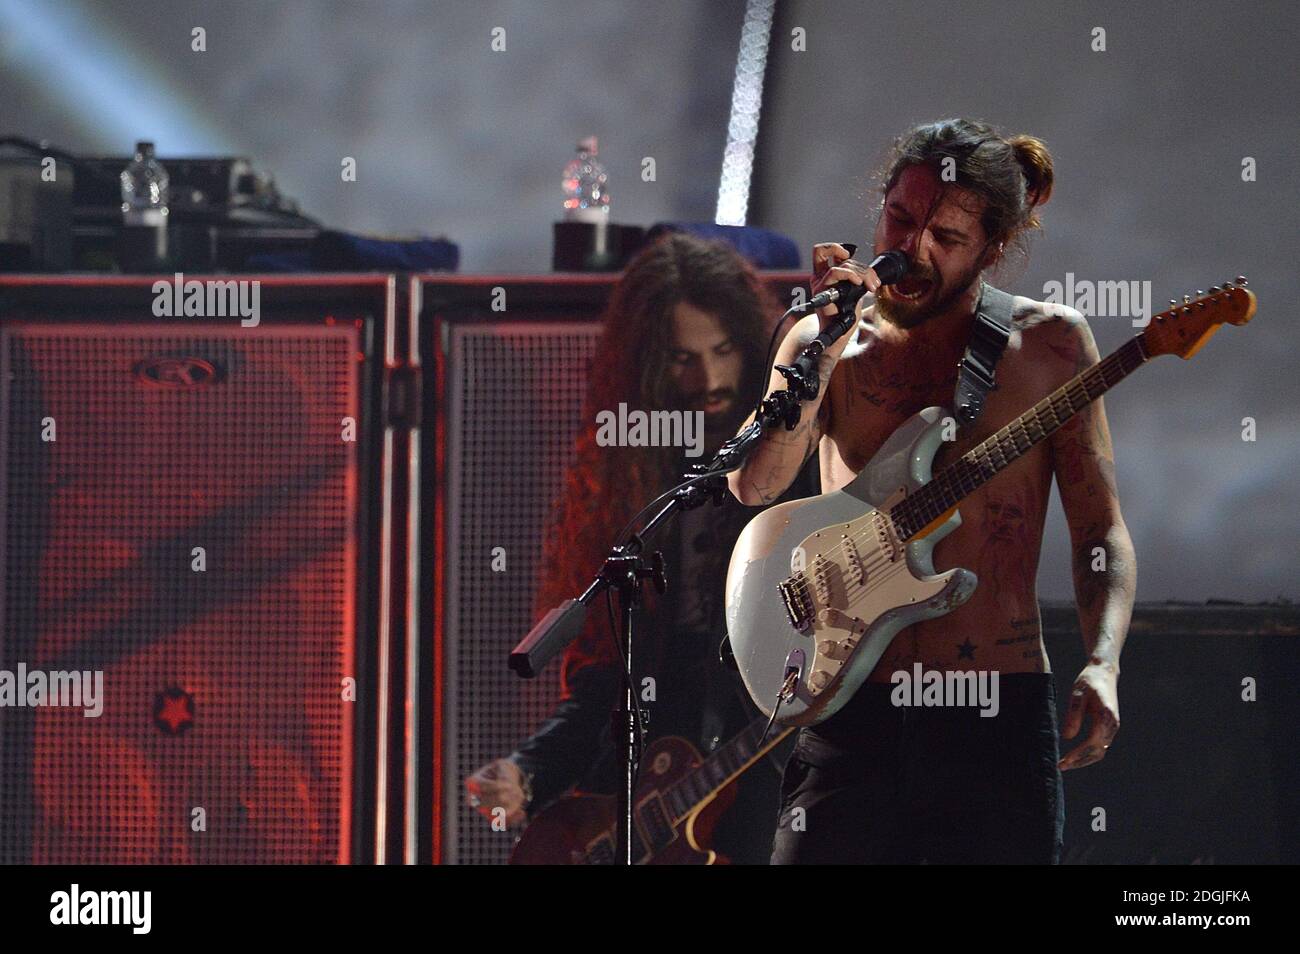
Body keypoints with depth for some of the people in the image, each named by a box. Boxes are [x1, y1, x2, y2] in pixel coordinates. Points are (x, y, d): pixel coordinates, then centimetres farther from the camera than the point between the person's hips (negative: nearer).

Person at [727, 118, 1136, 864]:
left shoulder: (1047, 343, 5)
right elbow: (753, 485, -7)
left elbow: (1101, 530, 4)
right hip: (848, 712, 1)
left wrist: (1102, 666, -12)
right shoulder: (826, 343, 8)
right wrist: (826, 344, -14)